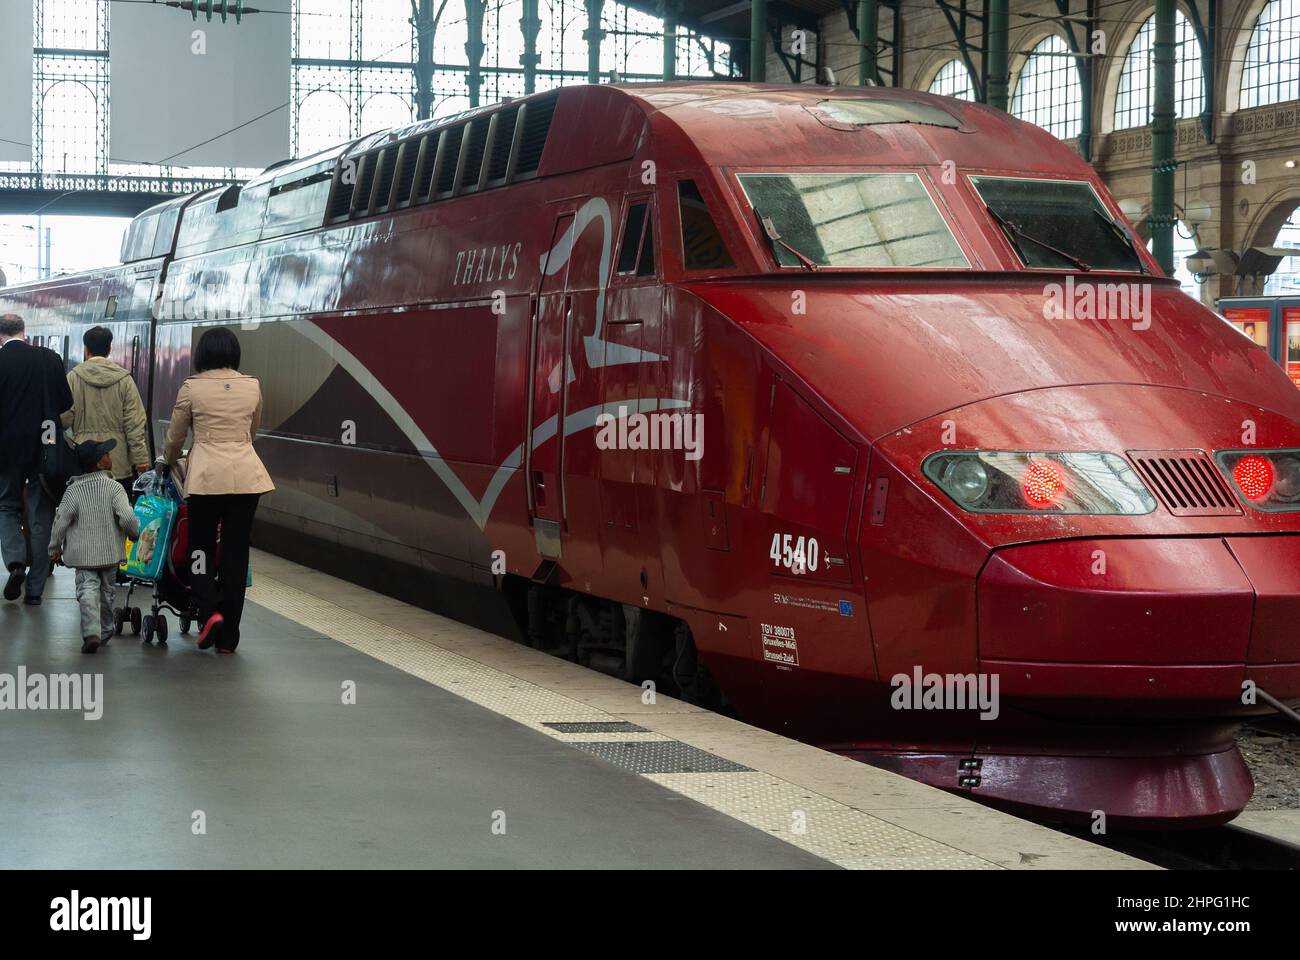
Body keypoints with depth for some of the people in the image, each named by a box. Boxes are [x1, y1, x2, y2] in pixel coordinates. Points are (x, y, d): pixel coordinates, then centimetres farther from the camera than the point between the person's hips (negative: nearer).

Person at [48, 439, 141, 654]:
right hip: (109, 551, 0)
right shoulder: (113, 487, -10)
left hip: (82, 553, 0)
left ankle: (91, 631, -22)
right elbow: (127, 518, -19)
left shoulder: (73, 490, -4)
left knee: (87, 589, -2)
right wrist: (136, 533, 2)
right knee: (107, 590, 17)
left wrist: (55, 548, 7)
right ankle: (105, 630, 32)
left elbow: (61, 521, -5)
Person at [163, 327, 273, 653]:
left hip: (207, 475, -3)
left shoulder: (192, 388, -2)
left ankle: (210, 610, -12)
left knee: (201, 545, 12)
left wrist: (169, 461, 32)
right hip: (247, 473, 3)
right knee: (236, 552, 7)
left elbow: (175, 437, 10)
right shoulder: (252, 387, 6)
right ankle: (228, 637, 9)